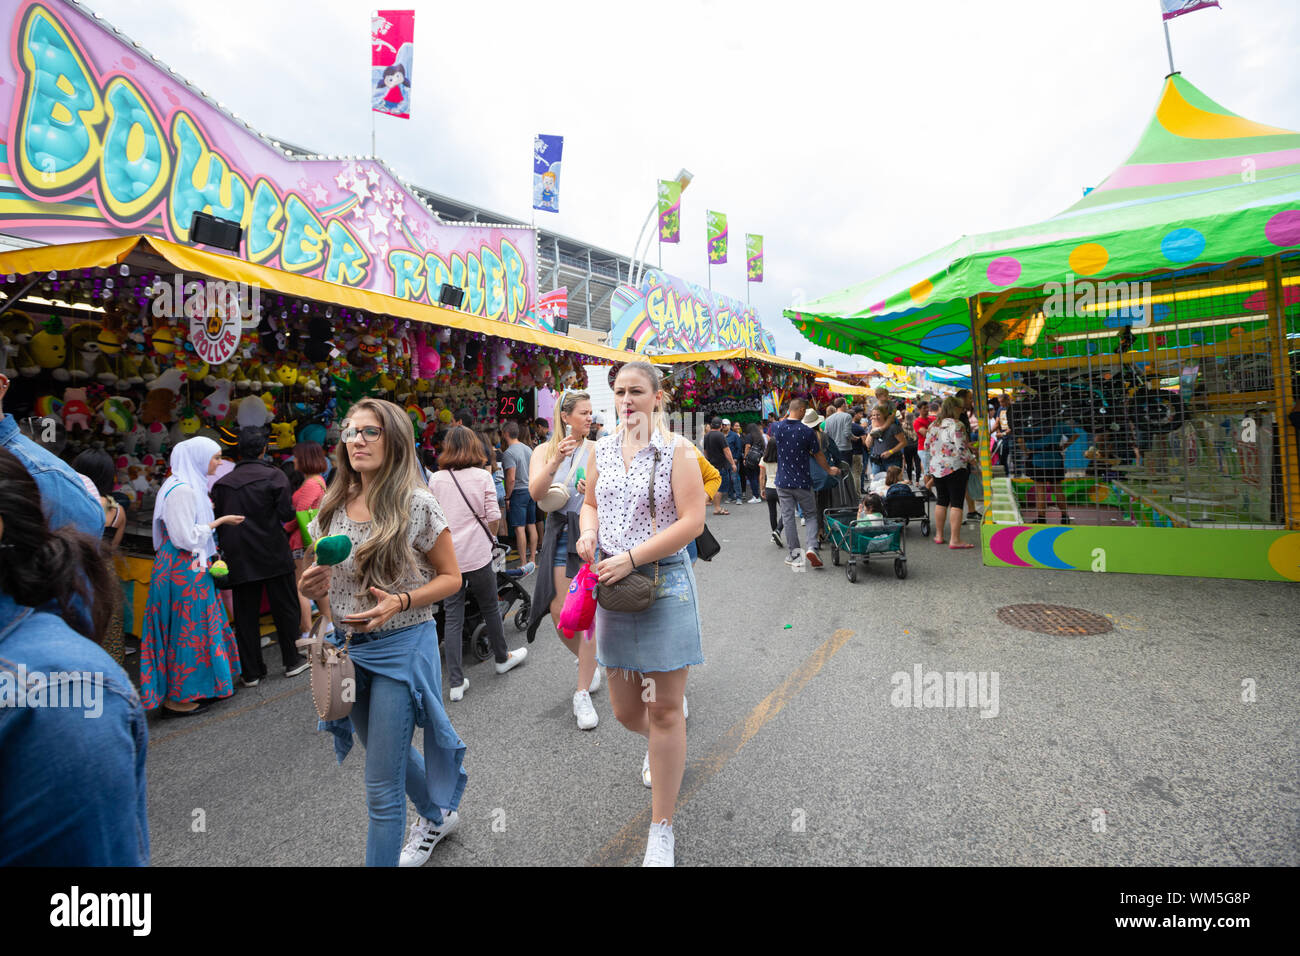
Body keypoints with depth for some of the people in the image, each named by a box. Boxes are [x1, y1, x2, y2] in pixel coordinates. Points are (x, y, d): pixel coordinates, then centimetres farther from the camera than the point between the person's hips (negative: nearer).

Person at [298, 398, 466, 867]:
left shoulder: (417, 505, -14)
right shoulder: (333, 507, 2)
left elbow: (450, 577, -9)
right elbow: (322, 577, 15)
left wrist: (400, 603, -24)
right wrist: (310, 587, -8)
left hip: (401, 647, -7)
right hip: (345, 646, 7)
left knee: (382, 786, 1)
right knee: (388, 752, 26)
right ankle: (437, 816, 53)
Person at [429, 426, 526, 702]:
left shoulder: (435, 479, 1)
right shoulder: (482, 476, -6)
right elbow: (493, 515, -9)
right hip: (477, 553, -2)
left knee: (453, 617, 8)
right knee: (490, 608, 16)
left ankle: (456, 682, 11)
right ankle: (502, 658, 35)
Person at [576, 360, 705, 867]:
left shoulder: (676, 450, -7)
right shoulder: (602, 449, 8)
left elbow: (692, 522, -14)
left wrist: (631, 558, -18)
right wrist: (588, 533, -2)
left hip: (663, 583, -4)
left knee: (665, 711, 4)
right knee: (625, 710, 15)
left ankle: (662, 830, 24)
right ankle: (662, 745, 52)